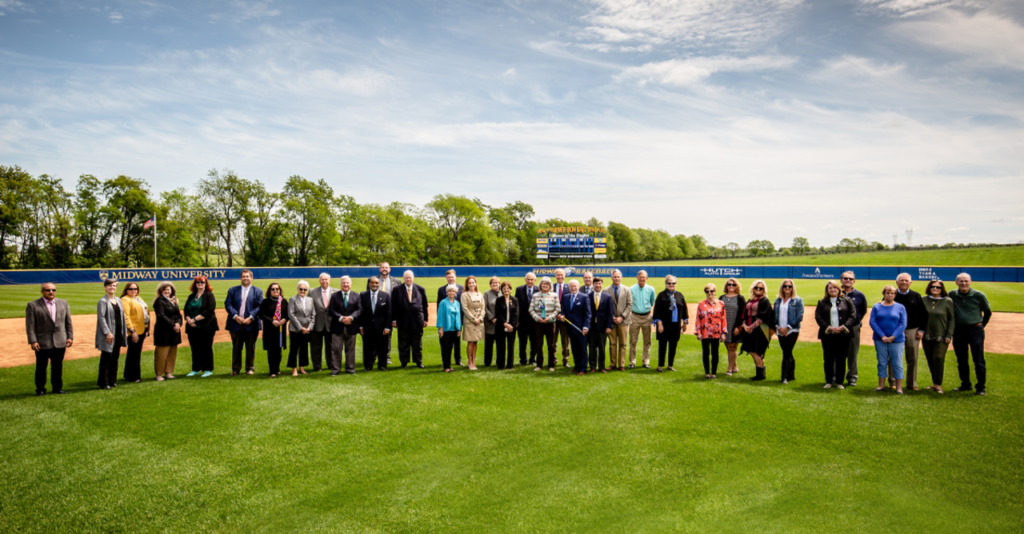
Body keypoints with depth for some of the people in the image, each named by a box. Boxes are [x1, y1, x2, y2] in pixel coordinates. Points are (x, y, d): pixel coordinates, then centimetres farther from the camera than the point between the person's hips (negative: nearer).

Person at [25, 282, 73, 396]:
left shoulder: (63, 303, 9)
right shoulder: (32, 305, -3)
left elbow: (68, 322, 11)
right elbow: (30, 325, -6)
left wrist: (70, 337, 5)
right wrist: (32, 341, -13)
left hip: (60, 342, 3)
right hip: (42, 343, -3)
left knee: (57, 366, 10)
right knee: (41, 367, 6)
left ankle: (57, 387, 22)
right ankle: (40, 389, 18)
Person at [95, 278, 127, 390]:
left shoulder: (118, 300, 13)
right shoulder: (102, 301, -8)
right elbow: (101, 318, -14)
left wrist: (125, 330, 12)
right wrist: (107, 332, -20)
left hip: (118, 333, 7)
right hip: (108, 334, -7)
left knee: (115, 358, 11)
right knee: (106, 358, -3)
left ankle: (112, 380, 19)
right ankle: (103, 382, 5)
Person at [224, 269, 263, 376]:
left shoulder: (258, 291, 7)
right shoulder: (232, 290, 11)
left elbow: (260, 307, -2)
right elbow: (228, 304, 1)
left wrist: (251, 317, -15)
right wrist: (235, 316, -13)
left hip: (251, 324, -1)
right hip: (236, 324, 1)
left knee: (250, 348, 5)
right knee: (236, 348, 6)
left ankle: (250, 368, 15)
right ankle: (235, 369, 14)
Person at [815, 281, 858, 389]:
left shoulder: (847, 301, 6)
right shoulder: (822, 303, 9)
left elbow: (853, 316, 0)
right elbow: (818, 317, 1)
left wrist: (843, 327, -13)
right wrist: (829, 328, -12)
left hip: (843, 335, 0)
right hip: (827, 335, 1)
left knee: (841, 359, 4)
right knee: (828, 359, 4)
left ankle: (839, 382, 13)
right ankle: (829, 381, 14)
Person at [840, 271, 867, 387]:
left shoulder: (859, 295, 4)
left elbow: (864, 311, 16)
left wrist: (857, 320, 8)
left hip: (853, 328, 1)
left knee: (852, 354, 6)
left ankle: (852, 378, 16)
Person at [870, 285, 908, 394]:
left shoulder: (900, 307, 3)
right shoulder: (876, 307, 5)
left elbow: (903, 324, -3)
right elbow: (872, 322, -2)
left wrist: (893, 337, -12)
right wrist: (882, 336, -11)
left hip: (896, 340, -1)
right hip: (880, 339, 1)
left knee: (897, 363, 0)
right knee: (882, 363, 7)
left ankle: (899, 387, 5)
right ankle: (881, 385, 15)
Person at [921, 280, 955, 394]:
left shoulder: (948, 301, -1)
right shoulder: (924, 300, 6)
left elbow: (952, 319, -1)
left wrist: (949, 335, -6)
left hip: (941, 337, -3)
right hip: (927, 336, 3)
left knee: (938, 358, -11)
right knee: (930, 360, 6)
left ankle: (938, 384, -1)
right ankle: (935, 383, 18)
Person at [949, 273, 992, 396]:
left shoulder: (979, 295, -5)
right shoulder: (952, 295, -1)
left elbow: (988, 312, 9)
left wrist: (981, 325, 7)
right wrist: (952, 327, 9)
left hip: (975, 330, -3)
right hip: (958, 331, 3)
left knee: (979, 361, 0)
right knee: (961, 361, 10)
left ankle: (980, 388, 9)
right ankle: (965, 385, 23)